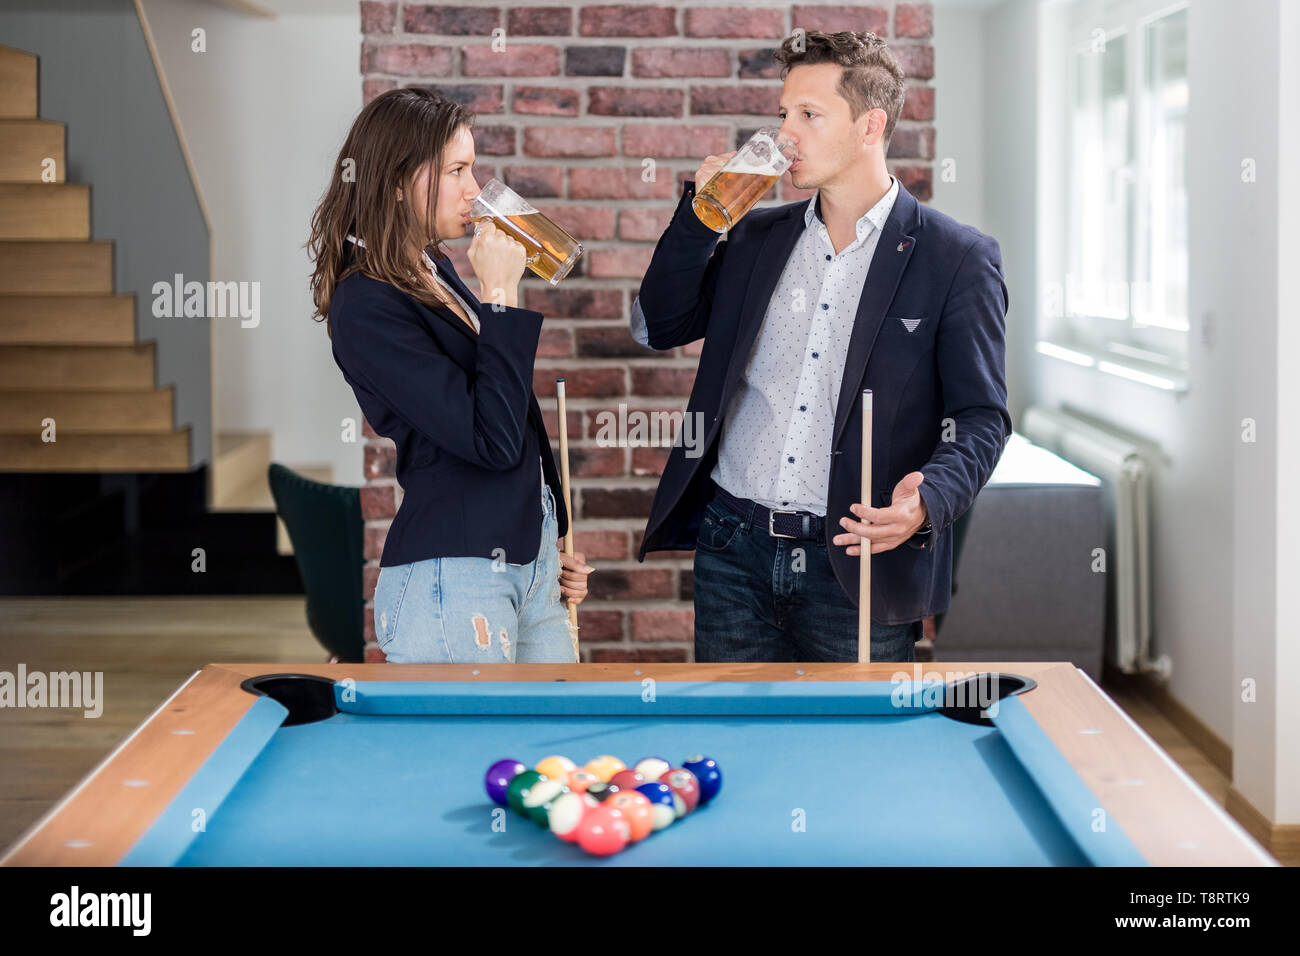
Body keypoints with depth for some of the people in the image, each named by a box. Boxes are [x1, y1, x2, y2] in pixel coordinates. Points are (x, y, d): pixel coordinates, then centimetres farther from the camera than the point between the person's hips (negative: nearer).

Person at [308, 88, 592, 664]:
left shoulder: (435, 273, 13)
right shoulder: (367, 308, -14)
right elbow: (491, 441, -20)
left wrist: (553, 544, 22)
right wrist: (500, 296, -16)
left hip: (531, 562, 9)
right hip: (453, 579, -8)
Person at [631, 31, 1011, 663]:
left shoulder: (957, 259, -3)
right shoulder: (755, 236, 13)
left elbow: (980, 417, -5)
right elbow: (658, 327, 14)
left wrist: (928, 500, -24)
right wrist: (700, 211, 3)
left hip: (857, 566, -4)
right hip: (734, 551, 4)